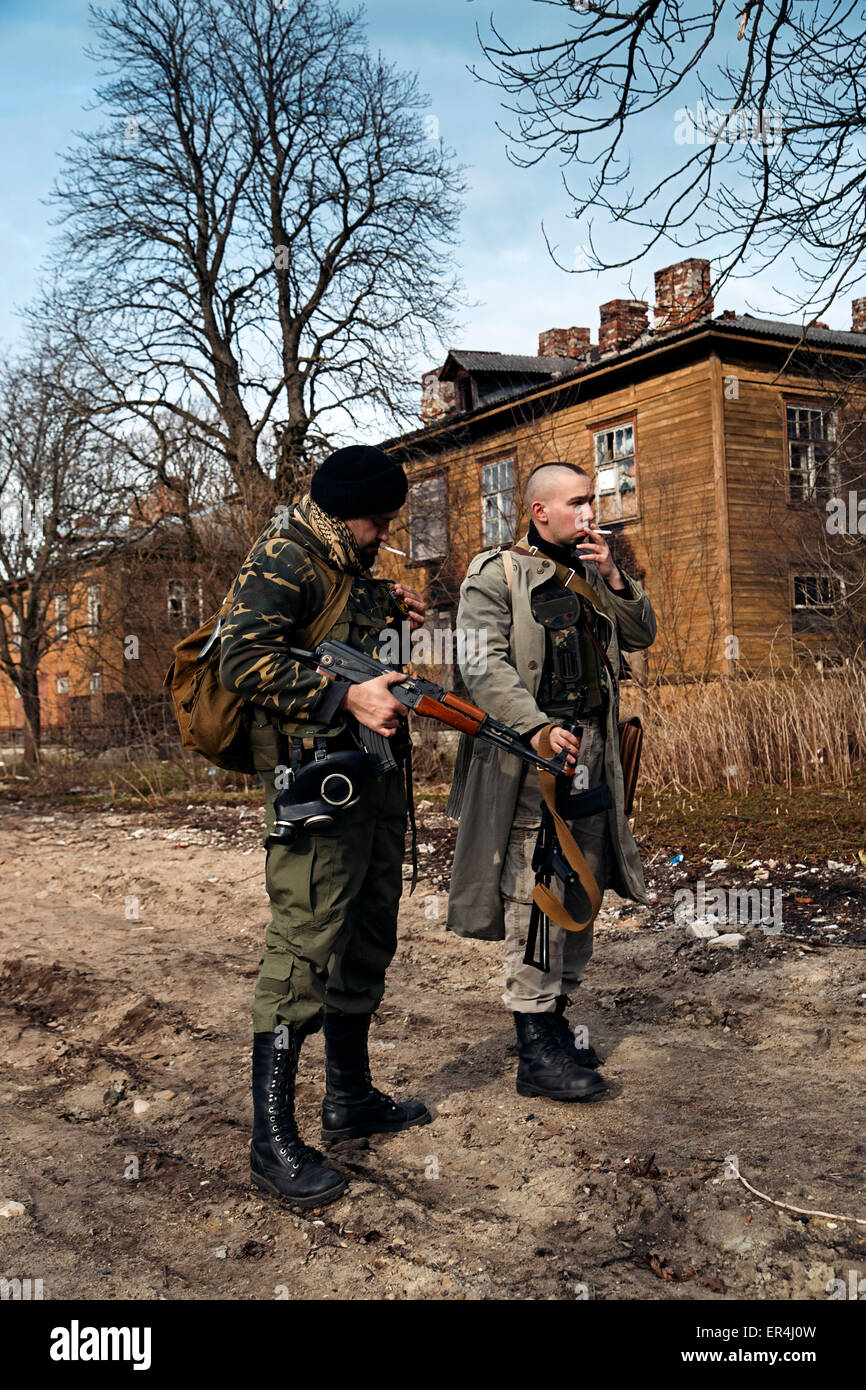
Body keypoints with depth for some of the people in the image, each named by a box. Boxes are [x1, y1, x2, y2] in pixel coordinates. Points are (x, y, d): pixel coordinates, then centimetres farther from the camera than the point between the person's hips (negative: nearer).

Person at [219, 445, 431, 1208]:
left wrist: (389, 608, 15)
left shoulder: (353, 562, 18)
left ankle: (350, 1097, 31)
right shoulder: (284, 559, -11)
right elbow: (244, 660, -21)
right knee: (305, 947, -9)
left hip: (376, 771, 10)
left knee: (366, 943, 16)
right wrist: (347, 696, -29)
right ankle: (273, 1139, 2)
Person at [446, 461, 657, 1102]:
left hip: (592, 746, 7)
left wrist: (612, 577, -1)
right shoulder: (496, 575, -4)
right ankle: (536, 1052, 0)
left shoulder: (592, 574, 17)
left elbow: (643, 634, 14)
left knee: (581, 894, 11)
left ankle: (556, 1020, 25)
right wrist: (538, 727, -26)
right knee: (535, 896, -8)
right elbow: (484, 665, -14)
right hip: (530, 753, -7)